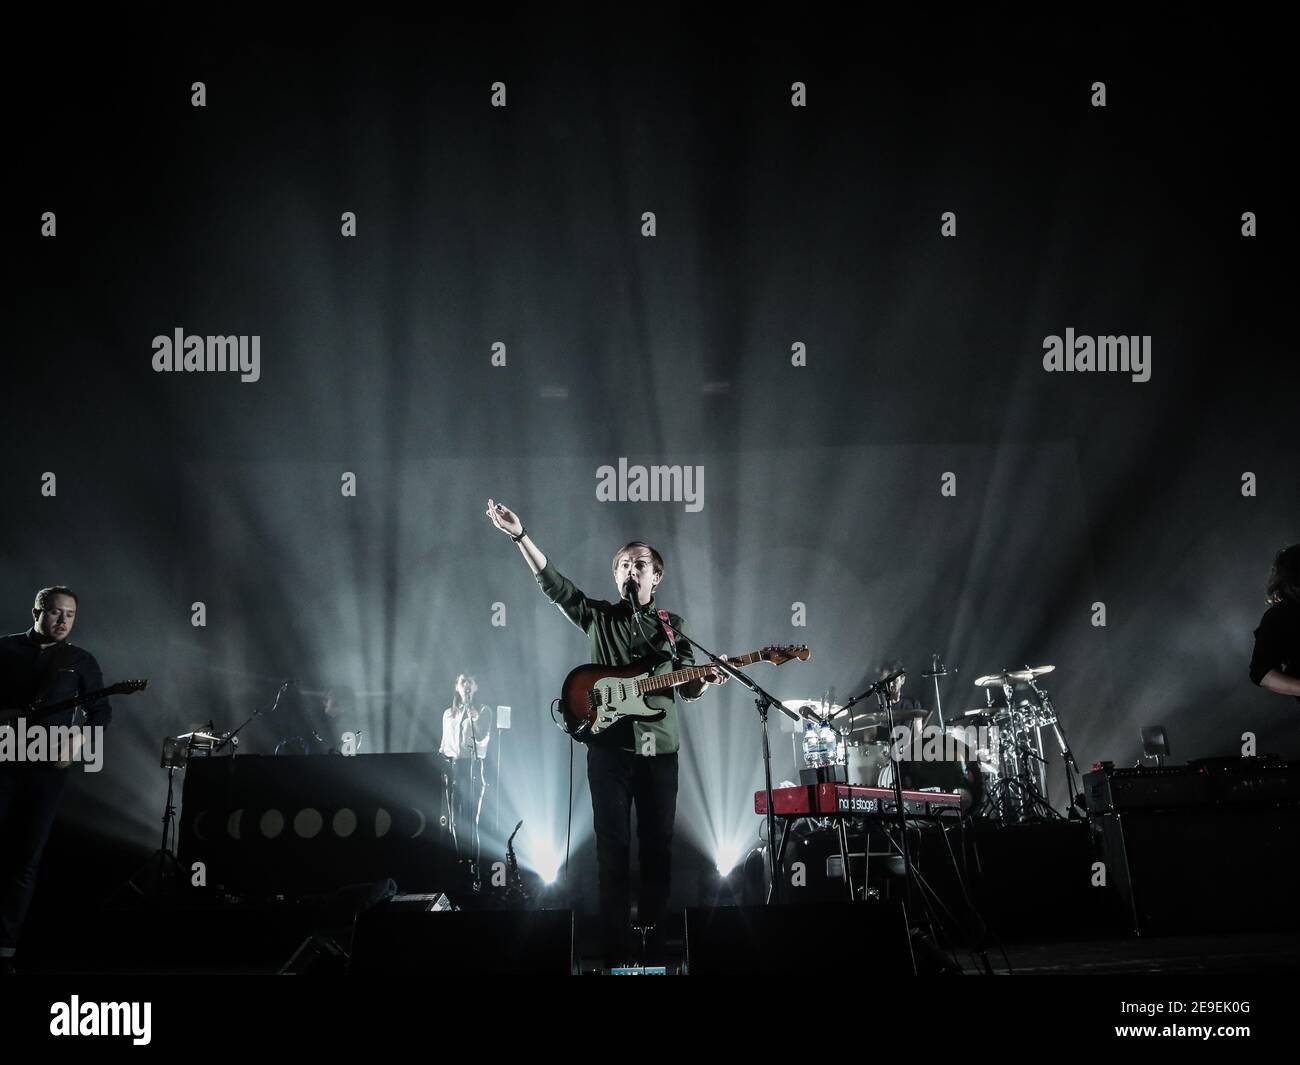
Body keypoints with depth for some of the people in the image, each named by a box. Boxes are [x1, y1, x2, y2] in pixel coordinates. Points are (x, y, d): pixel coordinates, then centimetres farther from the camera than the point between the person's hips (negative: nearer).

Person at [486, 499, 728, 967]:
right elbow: (552, 582, -6)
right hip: (609, 747, -1)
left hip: (659, 749, 1)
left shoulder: (672, 627, 12)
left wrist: (706, 680, -11)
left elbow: (687, 690, 14)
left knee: (658, 845, 3)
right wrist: (520, 535, -20)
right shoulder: (599, 616, 7)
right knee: (613, 846, -4)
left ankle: (654, 942, 13)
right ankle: (614, 951, -2)